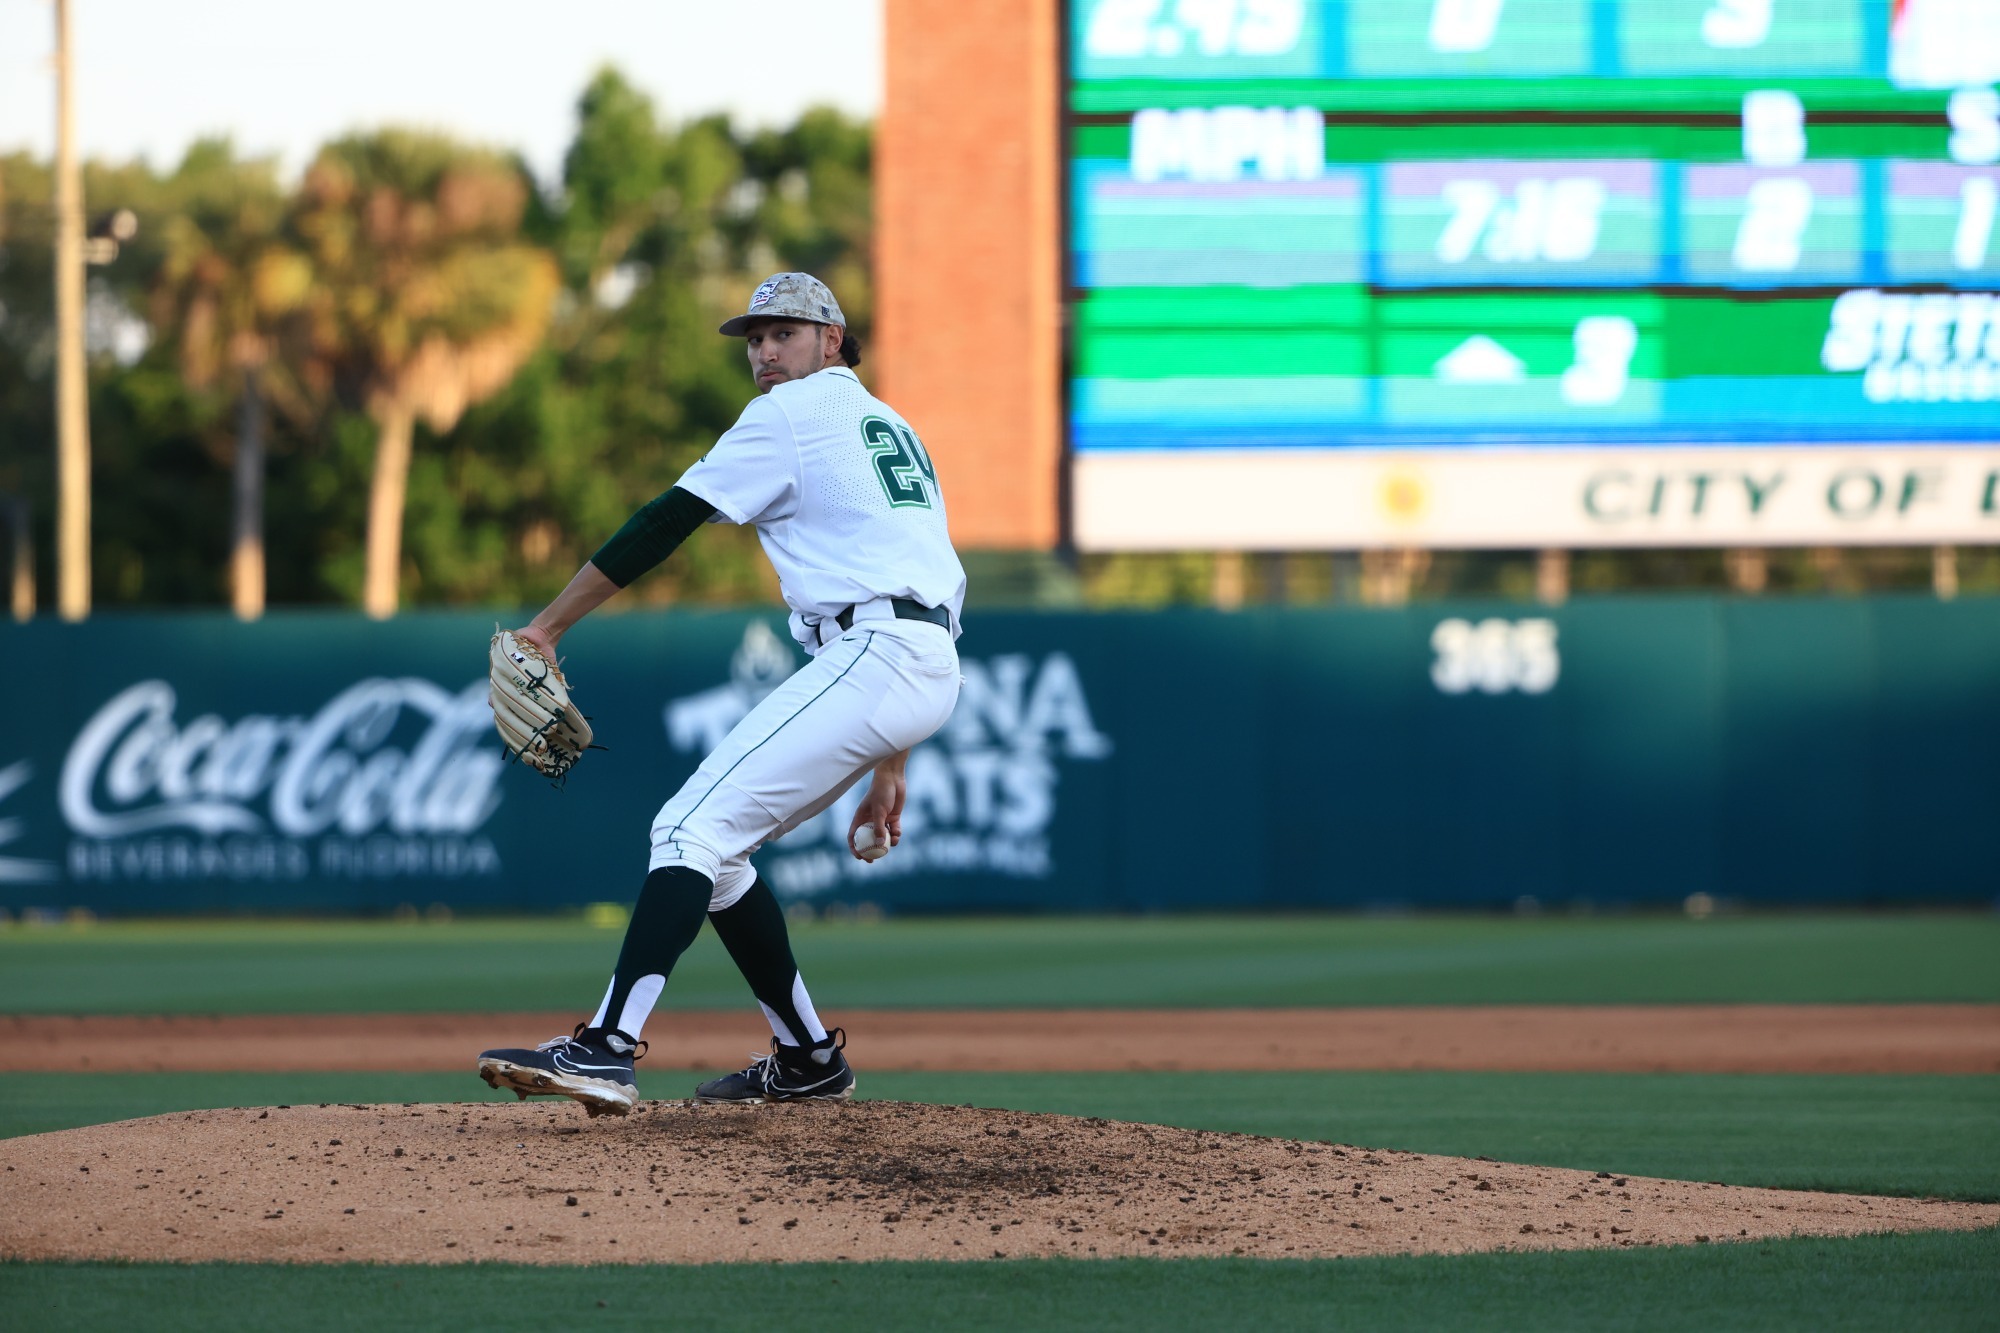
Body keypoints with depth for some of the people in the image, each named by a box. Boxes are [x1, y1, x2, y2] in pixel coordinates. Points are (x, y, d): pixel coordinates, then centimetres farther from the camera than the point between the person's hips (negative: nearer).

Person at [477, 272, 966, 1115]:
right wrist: (888, 769, 26)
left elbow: (667, 522, -3)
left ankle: (607, 1052, -32)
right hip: (928, 671, 9)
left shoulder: (795, 412, 2)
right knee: (713, 840, 15)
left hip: (871, 653, -9)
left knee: (693, 827, -17)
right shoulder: (890, 428, 29)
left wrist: (547, 626, -1)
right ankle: (809, 1061, 18)